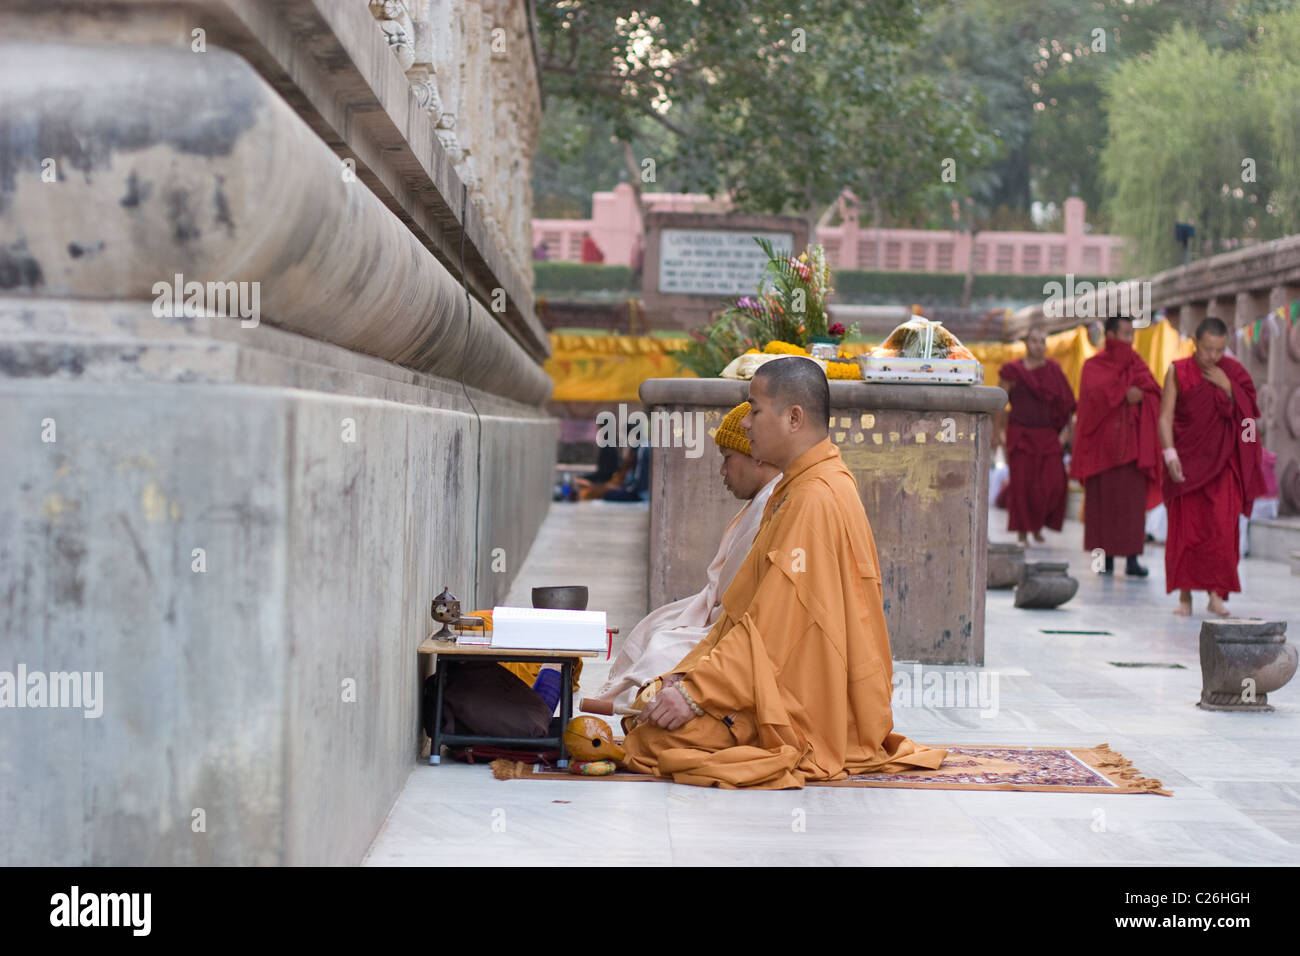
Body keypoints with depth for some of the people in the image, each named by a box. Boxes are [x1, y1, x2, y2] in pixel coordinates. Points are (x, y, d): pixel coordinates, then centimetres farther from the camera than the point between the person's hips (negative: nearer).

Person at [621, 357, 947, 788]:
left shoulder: (815, 500, -21)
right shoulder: (795, 490, 14)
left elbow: (776, 624, -25)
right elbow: (746, 607, 14)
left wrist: (696, 692, -24)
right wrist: (689, 673, 4)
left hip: (804, 711, -10)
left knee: (655, 738, -20)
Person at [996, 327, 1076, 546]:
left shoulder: (1053, 370, 7)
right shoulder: (1012, 371, -1)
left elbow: (1066, 404, 10)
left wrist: (1066, 430, 0)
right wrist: (997, 433, -2)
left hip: (1048, 436, 2)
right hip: (1020, 435, -2)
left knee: (1053, 484, -7)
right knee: (1021, 484, -3)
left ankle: (1037, 525, 14)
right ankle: (1022, 532, 8)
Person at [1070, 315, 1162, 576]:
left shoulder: (1136, 364, 14)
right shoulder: (1094, 366, 5)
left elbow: (1154, 394, 2)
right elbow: (1095, 395, -11)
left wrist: (1140, 396, -18)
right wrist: (1125, 394, -13)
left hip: (1131, 443, 2)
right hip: (1102, 443, -2)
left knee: (1133, 501, -6)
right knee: (1103, 500, -2)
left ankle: (1132, 558, -7)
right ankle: (1107, 556, 3)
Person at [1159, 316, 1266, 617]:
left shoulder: (1233, 372, 3)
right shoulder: (1178, 372, -1)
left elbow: (1249, 413, -1)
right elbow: (1166, 416, -5)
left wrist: (1228, 387, -14)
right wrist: (1170, 453, -17)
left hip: (1222, 463, 1)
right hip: (1187, 462, -1)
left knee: (1221, 529, -8)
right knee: (1185, 529, -1)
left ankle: (1216, 593, -3)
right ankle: (1185, 594, 8)